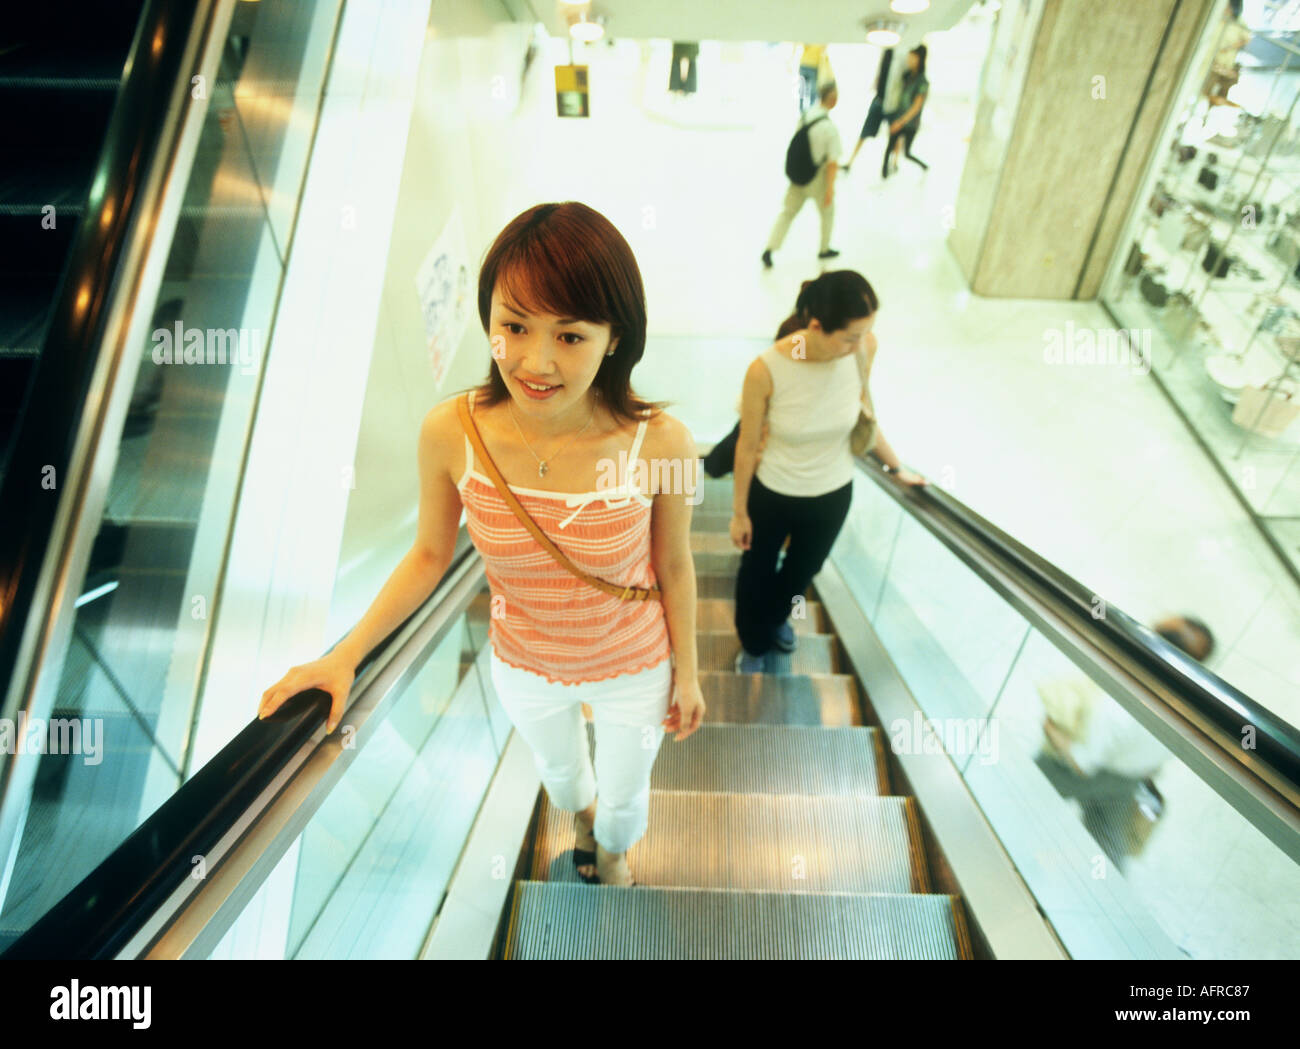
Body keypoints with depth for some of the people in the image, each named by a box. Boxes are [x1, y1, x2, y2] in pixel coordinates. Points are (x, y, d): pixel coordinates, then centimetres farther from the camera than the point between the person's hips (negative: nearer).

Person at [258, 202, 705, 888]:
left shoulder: (658, 442, -30)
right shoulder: (451, 433, -26)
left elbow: (674, 566, -13)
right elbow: (430, 554, -8)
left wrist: (687, 673, -1)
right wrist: (344, 657, -11)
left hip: (635, 671, -1)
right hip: (524, 670, 2)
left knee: (624, 792, 29)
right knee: (557, 767, 35)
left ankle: (613, 852, 69)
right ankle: (581, 818, 75)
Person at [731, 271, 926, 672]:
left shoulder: (864, 348, -21)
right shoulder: (766, 369, -31)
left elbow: (863, 414, -1)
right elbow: (747, 446, -16)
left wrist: (895, 465, 10)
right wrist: (739, 512, -5)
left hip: (833, 494, 4)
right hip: (773, 495, -3)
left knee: (803, 570, 29)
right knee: (756, 574, 21)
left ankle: (776, 619, 64)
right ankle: (754, 644, 54)